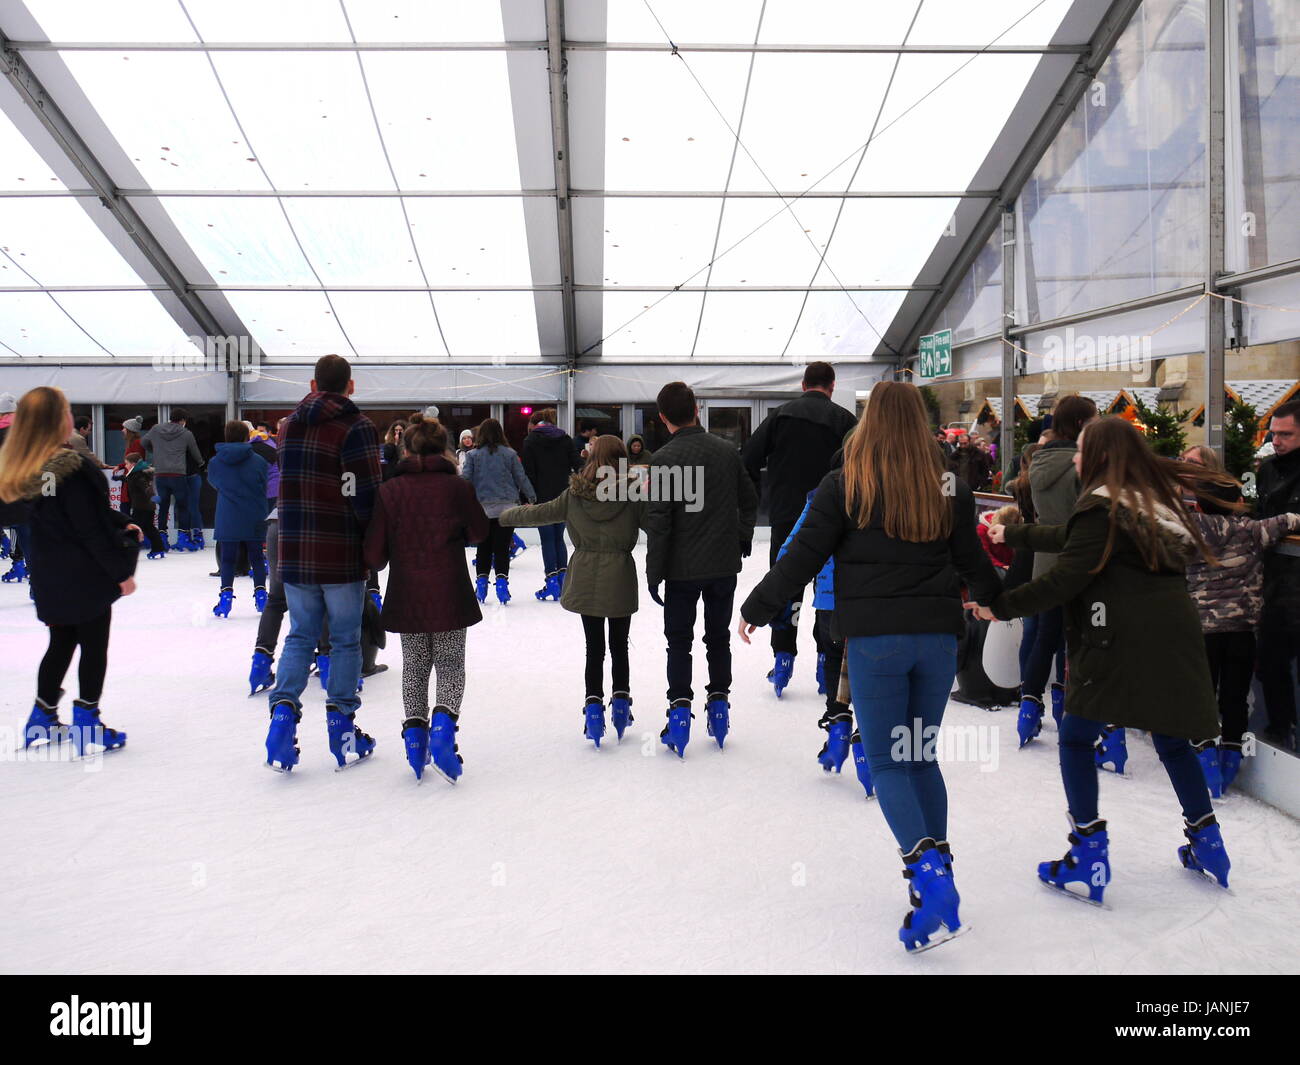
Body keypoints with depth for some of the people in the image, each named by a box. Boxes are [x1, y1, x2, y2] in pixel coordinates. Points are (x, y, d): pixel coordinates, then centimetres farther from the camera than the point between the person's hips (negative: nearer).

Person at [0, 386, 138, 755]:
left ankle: (43, 721, 28)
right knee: (94, 647, 6)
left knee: (60, 644, 21)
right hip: (85, 576, -7)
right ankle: (88, 729, 12)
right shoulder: (72, 469, -23)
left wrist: (121, 524, 11)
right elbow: (93, 529, -20)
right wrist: (121, 571, -10)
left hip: (49, 578, 7)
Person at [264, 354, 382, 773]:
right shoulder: (356, 427, -11)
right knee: (345, 640, 7)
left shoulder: (288, 426, 10)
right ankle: (341, 729, 13)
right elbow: (364, 495, -17)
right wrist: (375, 541, -2)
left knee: (300, 635, 16)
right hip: (342, 557, -5)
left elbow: (287, 485, 14)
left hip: (294, 553, 5)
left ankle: (284, 708, 1)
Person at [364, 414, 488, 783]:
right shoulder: (458, 487, -7)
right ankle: (443, 722, -11)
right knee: (450, 666, 11)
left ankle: (414, 726, 7)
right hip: (450, 596, -1)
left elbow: (374, 552, -4)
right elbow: (479, 531, 7)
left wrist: (375, 565, 18)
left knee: (414, 666, 18)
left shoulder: (389, 490, -4)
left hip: (406, 596, 1)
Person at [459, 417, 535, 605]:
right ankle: (501, 581, -7)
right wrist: (532, 497, 17)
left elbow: (465, 479, -5)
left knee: (483, 547, 12)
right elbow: (521, 478, 5)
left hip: (482, 507, 1)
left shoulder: (473, 455, 0)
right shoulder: (510, 454, 1)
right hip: (506, 508, -1)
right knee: (502, 547, 2)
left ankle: (481, 582, 11)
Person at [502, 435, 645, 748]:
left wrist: (504, 515, 24)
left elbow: (538, 513, 7)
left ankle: (593, 706, 4)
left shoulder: (574, 494, -3)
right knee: (619, 646, 15)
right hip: (620, 581, -1)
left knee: (594, 647, 10)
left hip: (585, 580, 1)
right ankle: (620, 701, 18)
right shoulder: (632, 495, -9)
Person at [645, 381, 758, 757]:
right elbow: (749, 500, 8)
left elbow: (658, 521, -15)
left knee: (679, 641, 8)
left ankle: (680, 712, 4)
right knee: (719, 637, 17)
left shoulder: (664, 459, -14)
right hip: (724, 565, 4)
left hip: (682, 569, -4)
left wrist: (654, 572, -9)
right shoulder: (727, 450, 0)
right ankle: (719, 705, 22)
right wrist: (742, 540, 21)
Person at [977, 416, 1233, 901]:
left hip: (1121, 641, -8)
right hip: (1173, 637, 9)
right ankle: (1207, 844, 29)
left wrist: (1001, 606, -9)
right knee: (1172, 739, 21)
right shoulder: (1154, 498, 17)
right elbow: (1070, 538, 27)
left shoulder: (1102, 507, -10)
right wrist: (1012, 533, 36)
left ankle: (1089, 857, 0)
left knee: (1076, 737, 2)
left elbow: (1065, 579, -16)